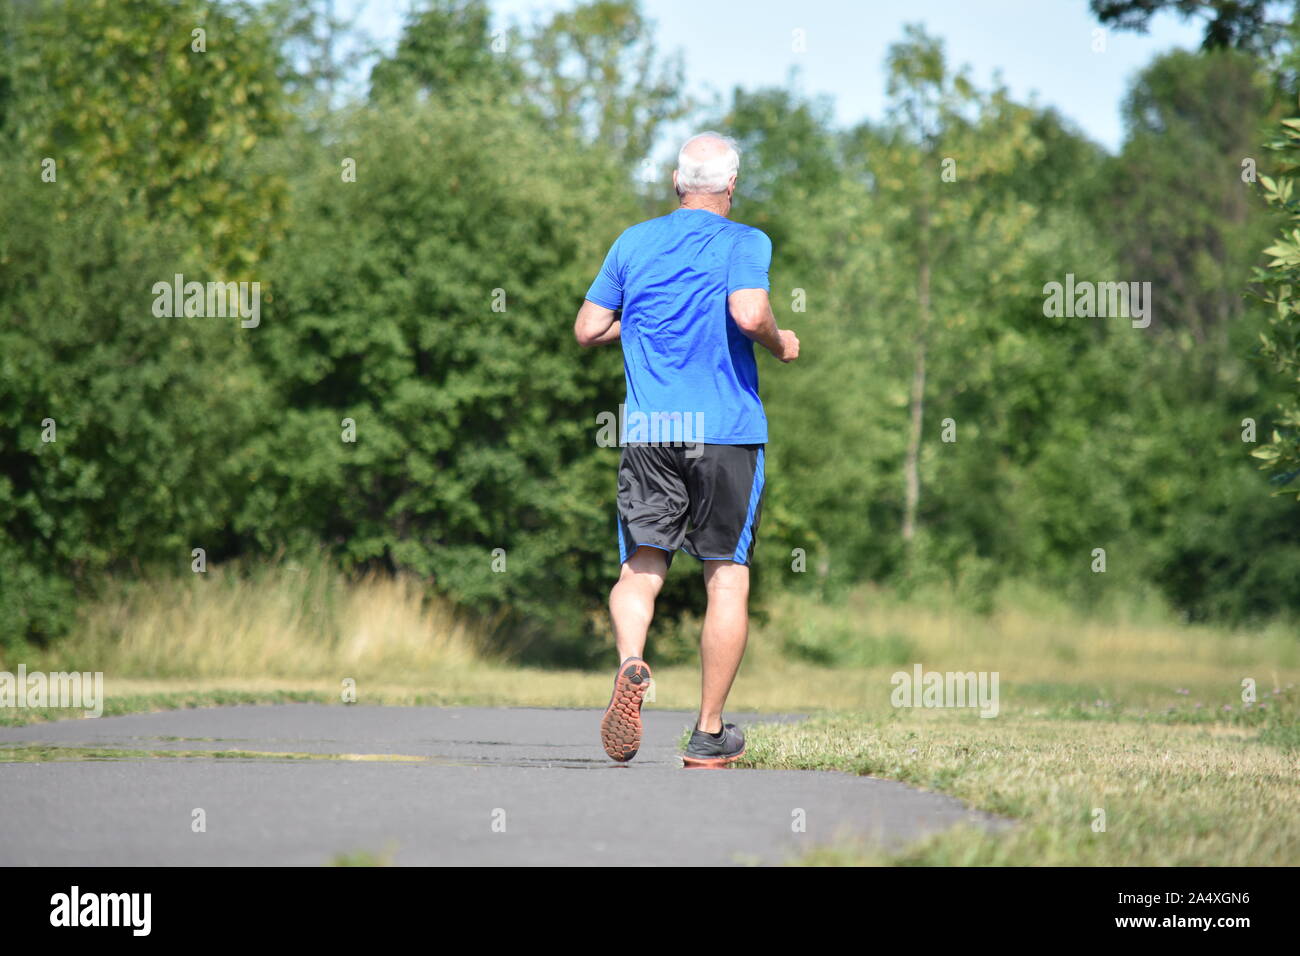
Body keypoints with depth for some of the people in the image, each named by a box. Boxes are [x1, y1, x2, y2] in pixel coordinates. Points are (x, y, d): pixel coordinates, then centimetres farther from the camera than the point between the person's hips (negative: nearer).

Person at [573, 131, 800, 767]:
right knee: (727, 577, 6)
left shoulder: (634, 242, 11)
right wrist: (782, 344, 0)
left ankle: (630, 662, -28)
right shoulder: (744, 243, -2)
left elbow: (587, 329, 11)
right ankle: (709, 734, 7)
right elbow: (749, 313, -20)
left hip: (647, 430, 3)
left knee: (640, 568, 4)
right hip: (727, 429, -3)